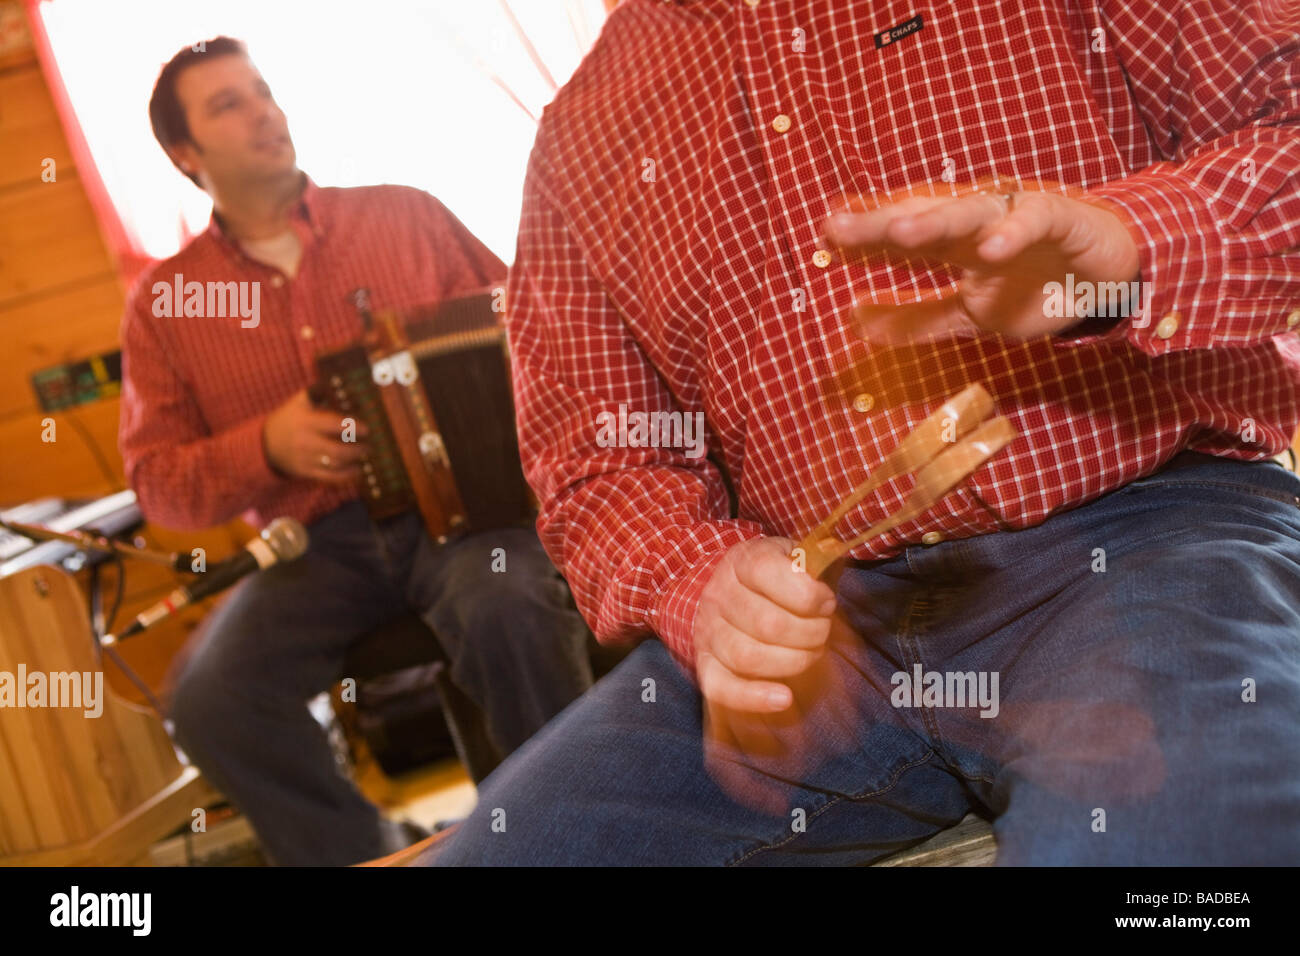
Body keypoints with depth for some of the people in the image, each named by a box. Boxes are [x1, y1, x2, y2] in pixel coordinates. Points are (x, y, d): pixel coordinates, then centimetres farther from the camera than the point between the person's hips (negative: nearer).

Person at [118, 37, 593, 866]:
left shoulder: (406, 216, 11)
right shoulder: (166, 301, 12)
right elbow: (158, 482, 11)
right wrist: (268, 447, -9)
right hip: (315, 545, 2)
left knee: (509, 610, -33)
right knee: (213, 698, -24)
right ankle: (369, 857, -3)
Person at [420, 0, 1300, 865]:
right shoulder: (579, 137, 14)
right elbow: (595, 464, 12)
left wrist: (1129, 239, -21)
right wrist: (702, 589, -11)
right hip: (812, 601, 4)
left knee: (1120, 834, -35)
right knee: (485, 849, -8)